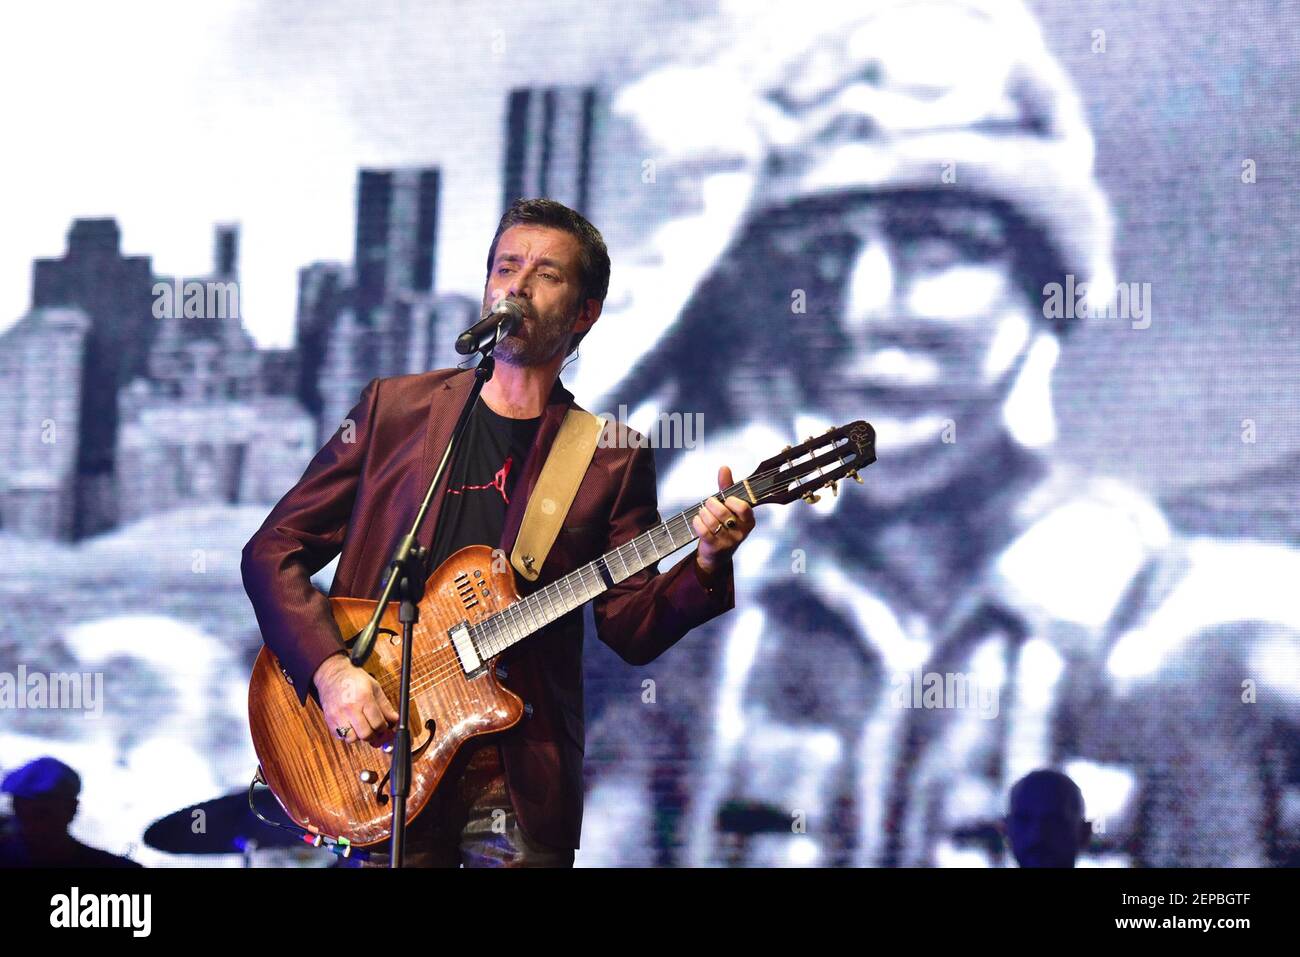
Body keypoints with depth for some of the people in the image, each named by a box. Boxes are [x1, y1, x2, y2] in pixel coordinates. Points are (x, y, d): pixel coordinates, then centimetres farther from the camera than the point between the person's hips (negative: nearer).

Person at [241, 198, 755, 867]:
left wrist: (704, 567, -17)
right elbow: (274, 549, 5)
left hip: (521, 781, 0)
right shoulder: (394, 408, 7)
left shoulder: (612, 458, 7)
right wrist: (329, 669, -9)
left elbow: (633, 630, 2)